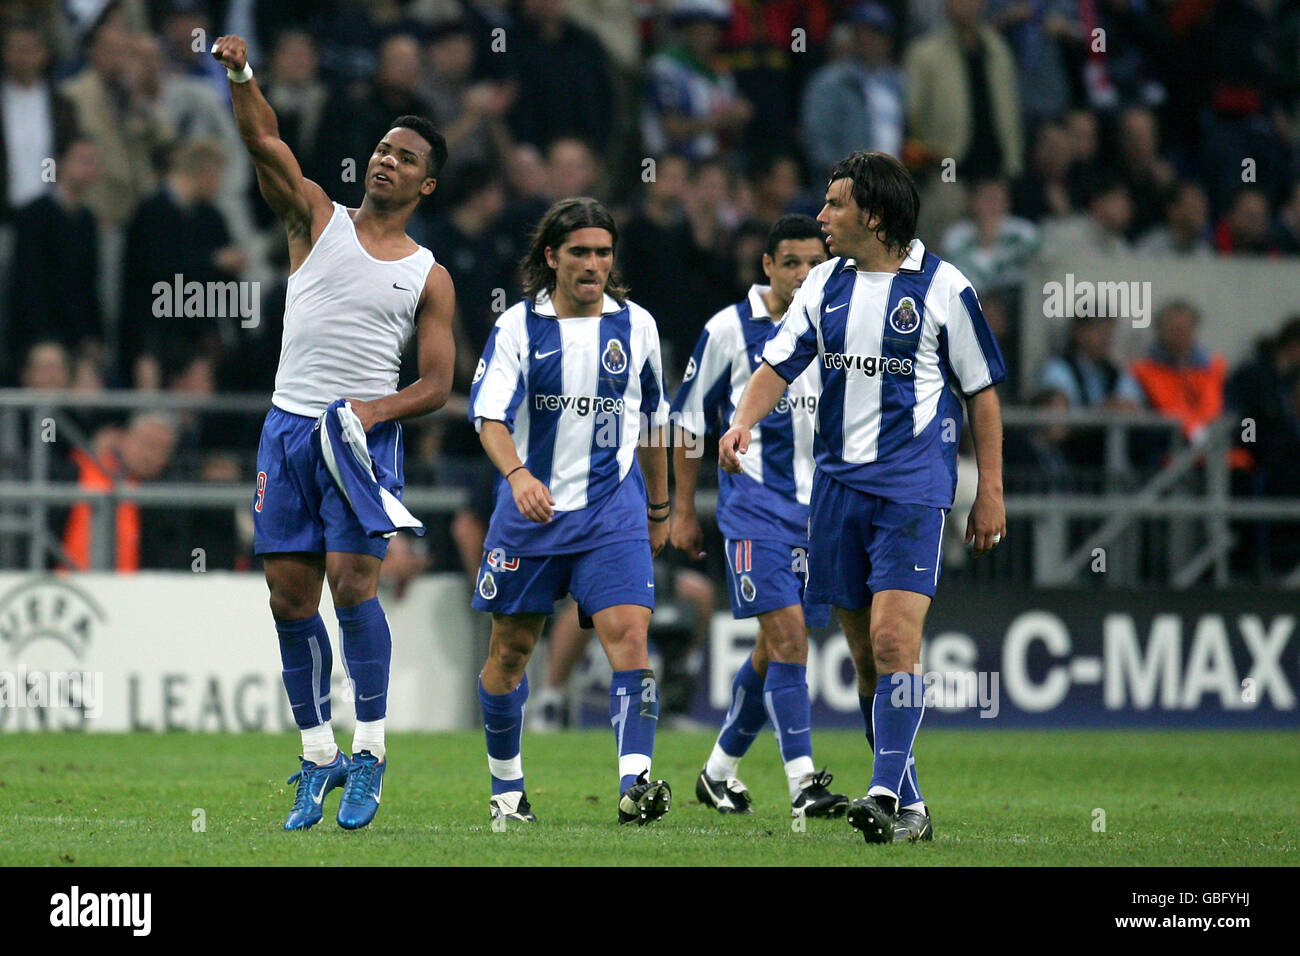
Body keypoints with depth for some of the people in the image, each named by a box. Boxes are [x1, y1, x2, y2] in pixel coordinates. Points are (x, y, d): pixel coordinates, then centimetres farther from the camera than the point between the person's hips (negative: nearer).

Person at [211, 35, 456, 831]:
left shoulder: (429, 278, 7)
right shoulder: (319, 219, 9)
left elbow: (437, 384, 4)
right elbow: (265, 143, -6)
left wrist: (375, 410, -14)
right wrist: (242, 75, -22)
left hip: (366, 436, -2)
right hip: (289, 427, 2)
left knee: (353, 583, -15)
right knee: (291, 598, 1)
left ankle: (370, 753, -8)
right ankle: (319, 757, 10)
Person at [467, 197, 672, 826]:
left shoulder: (635, 325, 5)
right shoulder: (518, 325, -3)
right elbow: (490, 414, -14)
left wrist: (660, 508, 24)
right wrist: (517, 473, -33)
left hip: (613, 510, 1)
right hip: (529, 509, -1)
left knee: (629, 633, -18)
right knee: (511, 650, 8)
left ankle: (636, 784, -27)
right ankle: (506, 786, 27)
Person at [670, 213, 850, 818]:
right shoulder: (729, 330, -3)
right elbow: (689, 420, 3)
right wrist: (683, 511, 3)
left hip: (818, 508, 5)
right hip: (753, 503, -5)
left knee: (775, 649, 9)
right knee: (786, 631, -17)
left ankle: (720, 770, 26)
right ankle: (802, 784, -20)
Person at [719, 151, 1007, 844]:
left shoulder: (943, 288, -4)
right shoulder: (826, 283, 10)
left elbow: (981, 390, 2)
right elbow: (779, 363, 8)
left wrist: (990, 492, 1)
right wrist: (743, 420, -13)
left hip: (912, 486, -6)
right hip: (838, 482, 6)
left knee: (893, 639, -18)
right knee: (864, 651, 7)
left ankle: (887, 793, -21)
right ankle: (910, 806, 15)